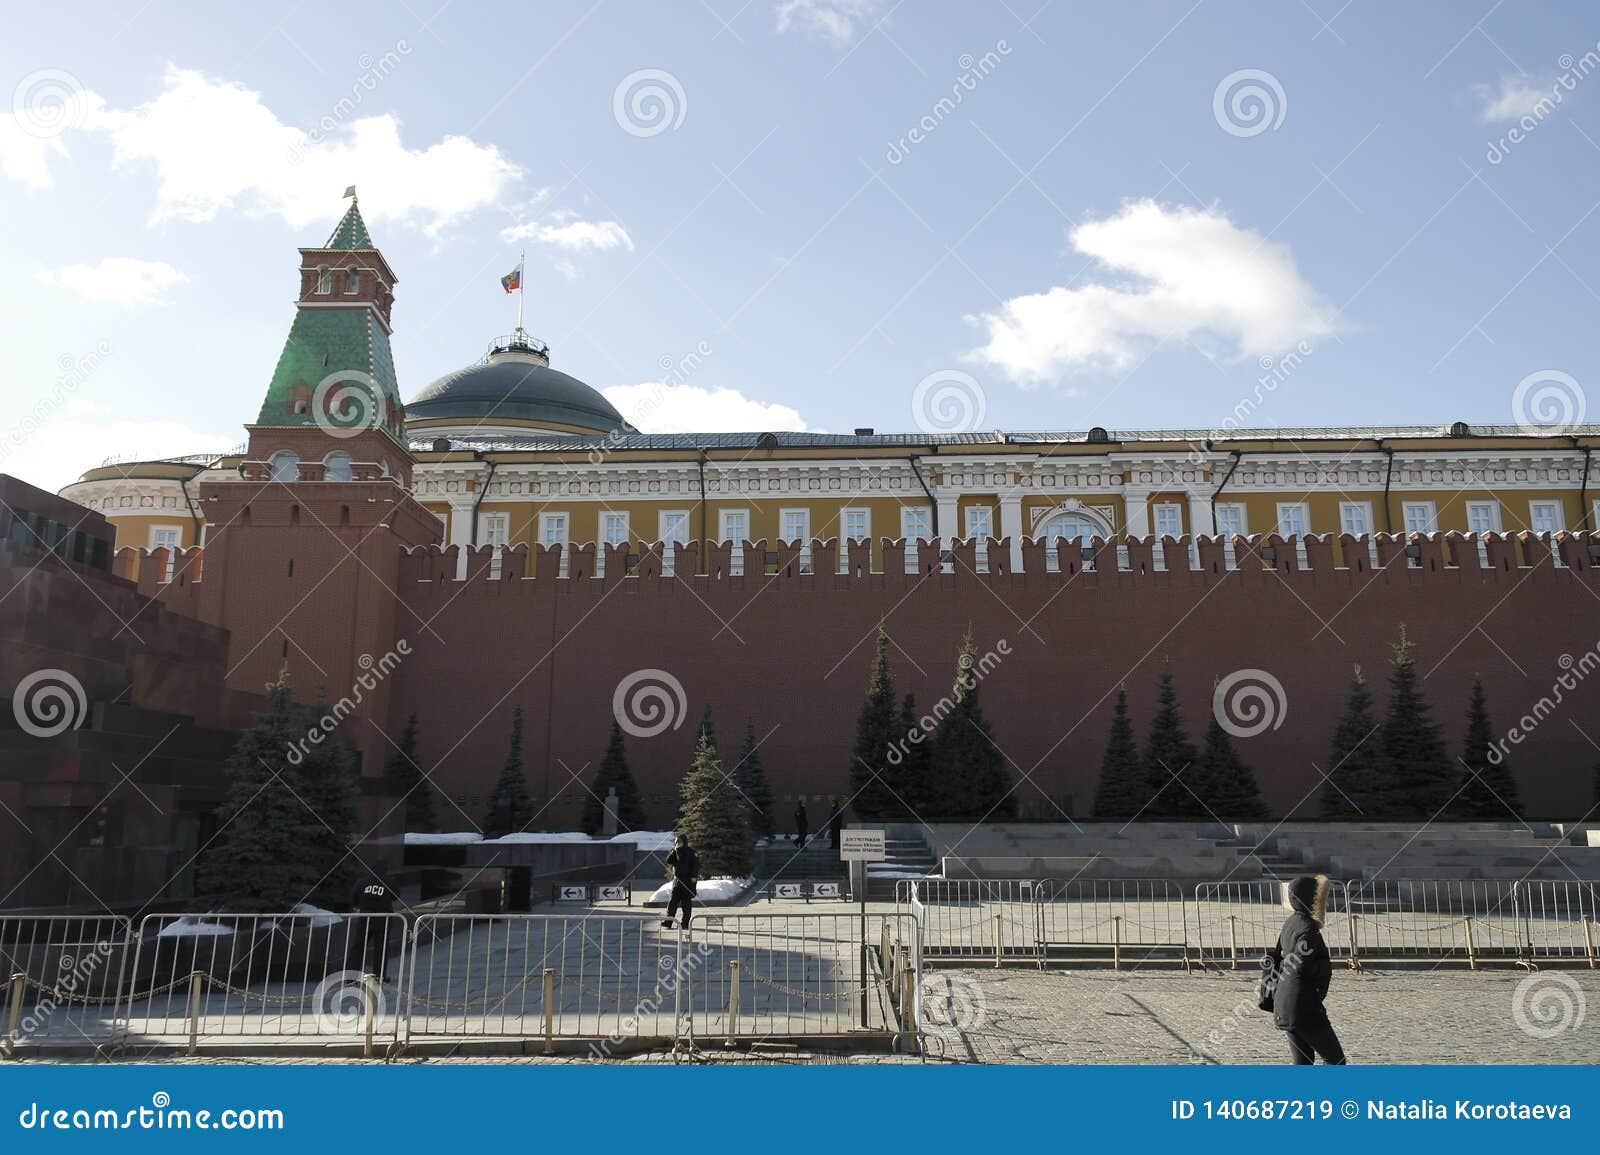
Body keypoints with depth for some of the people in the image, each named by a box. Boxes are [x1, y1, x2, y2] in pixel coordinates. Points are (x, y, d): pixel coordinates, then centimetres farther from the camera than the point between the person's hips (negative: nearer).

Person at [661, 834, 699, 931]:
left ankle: (685, 924, 1)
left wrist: (694, 876, -20)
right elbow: (669, 861, 6)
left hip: (688, 880, -5)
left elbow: (696, 864, -11)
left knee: (686, 902, -2)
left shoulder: (690, 852, -4)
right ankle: (668, 922, 0)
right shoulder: (677, 851, 13)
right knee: (673, 901, 0)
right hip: (677, 880, 5)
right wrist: (673, 851, -6)